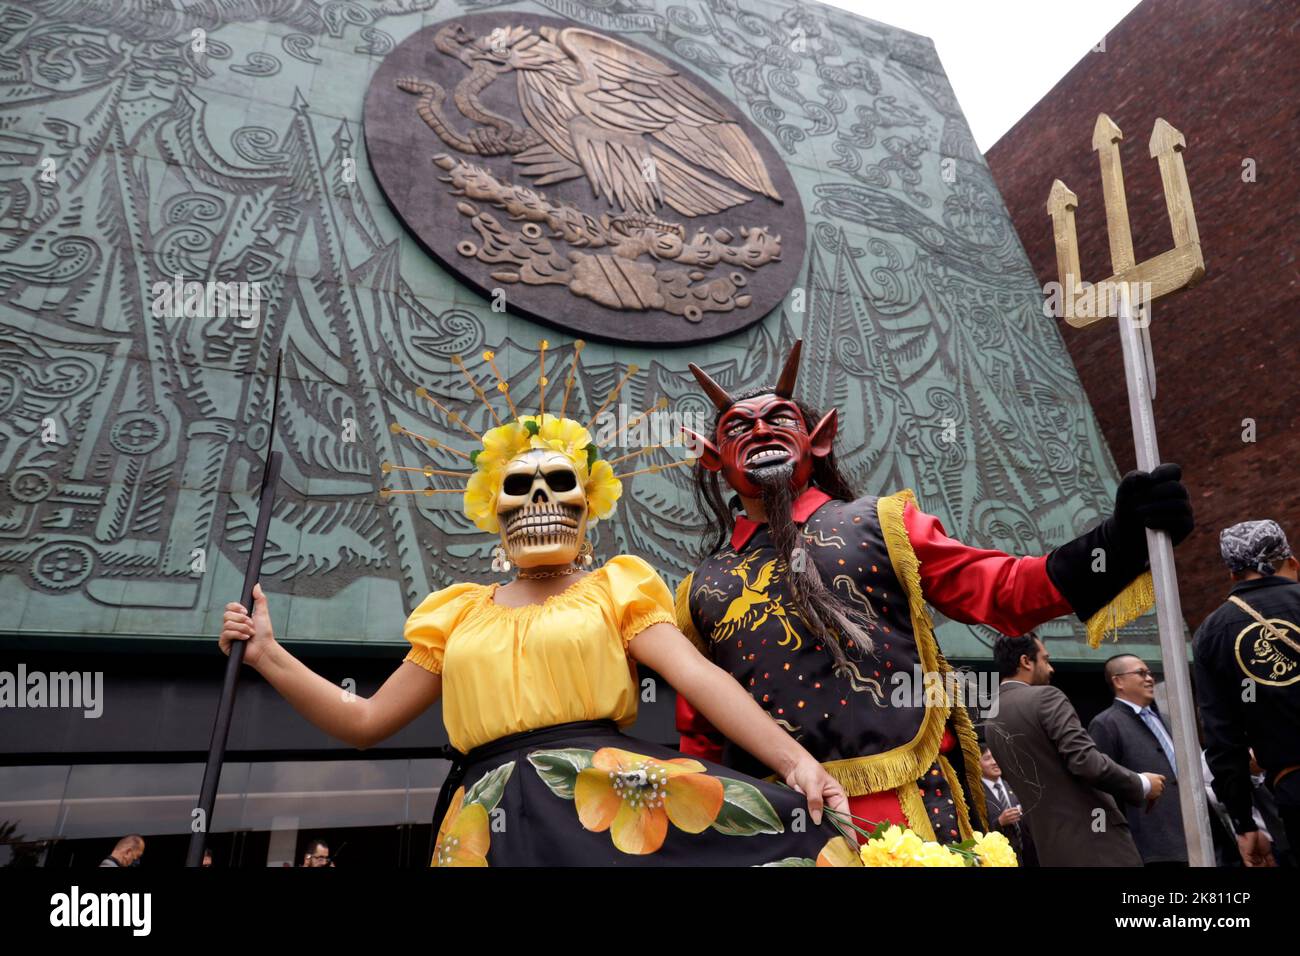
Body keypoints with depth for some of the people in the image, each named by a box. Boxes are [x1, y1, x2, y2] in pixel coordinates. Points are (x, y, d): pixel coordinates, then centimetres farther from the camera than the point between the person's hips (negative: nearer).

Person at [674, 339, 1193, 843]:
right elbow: (699, 739, 16)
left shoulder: (879, 522, 7)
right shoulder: (702, 590, 12)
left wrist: (1119, 541, -14)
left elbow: (1001, 590, -1)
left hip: (907, 810, -1)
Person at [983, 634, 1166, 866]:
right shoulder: (1045, 697, -13)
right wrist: (1141, 784, -5)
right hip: (1089, 833, -8)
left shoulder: (991, 723, 11)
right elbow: (1086, 761, -21)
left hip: (1049, 843, 8)